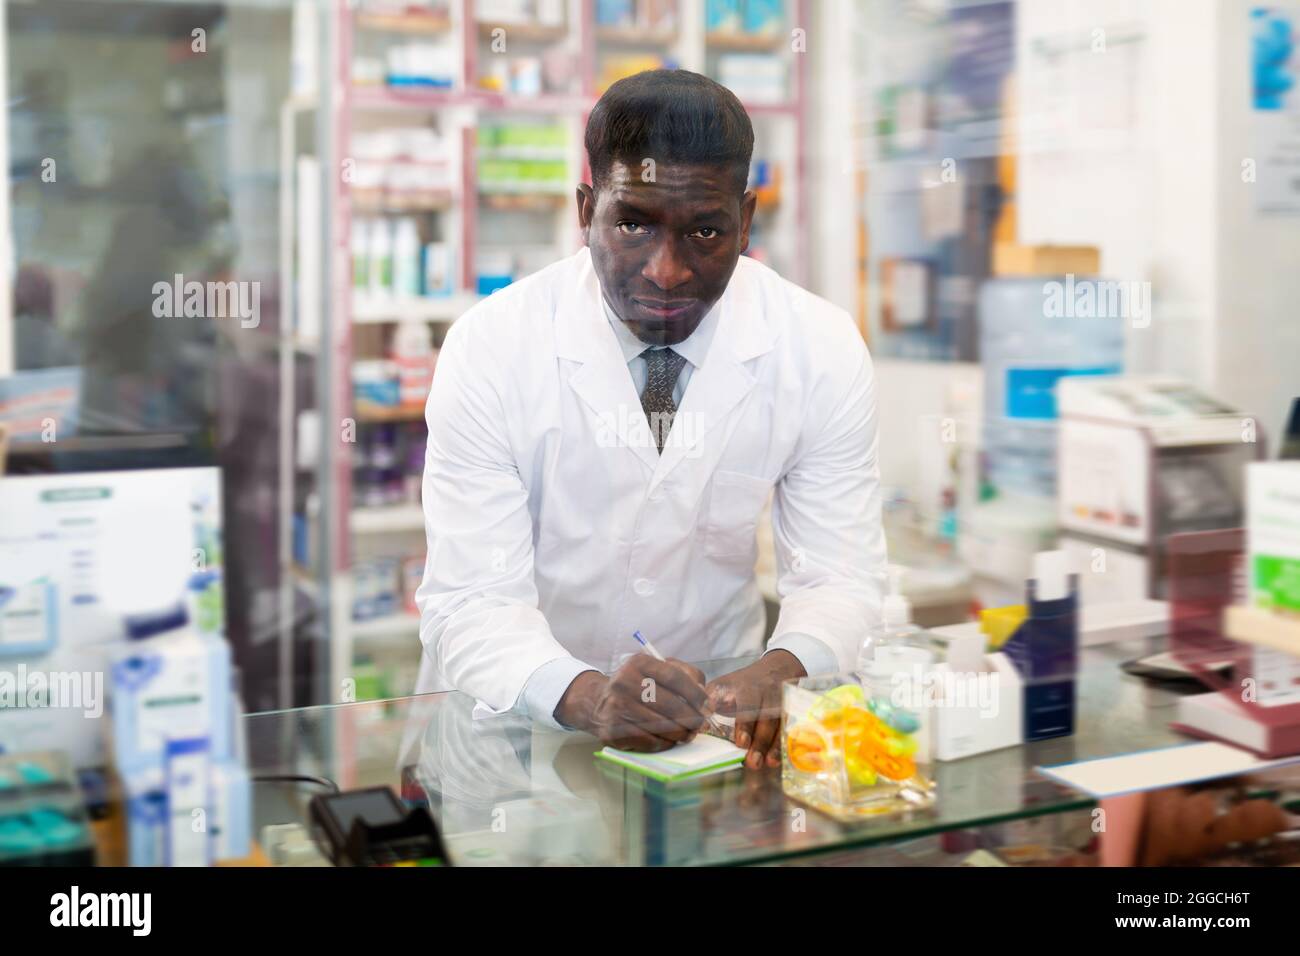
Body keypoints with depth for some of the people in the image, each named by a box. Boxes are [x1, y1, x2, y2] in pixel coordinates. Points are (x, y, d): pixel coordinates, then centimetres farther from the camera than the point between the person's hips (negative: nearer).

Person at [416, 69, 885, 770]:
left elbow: (838, 579, -7)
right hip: (522, 711, 0)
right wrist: (584, 695, -37)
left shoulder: (823, 349, -9)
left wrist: (780, 672, -29)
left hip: (719, 703, 1)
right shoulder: (489, 346, -14)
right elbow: (471, 601, -17)